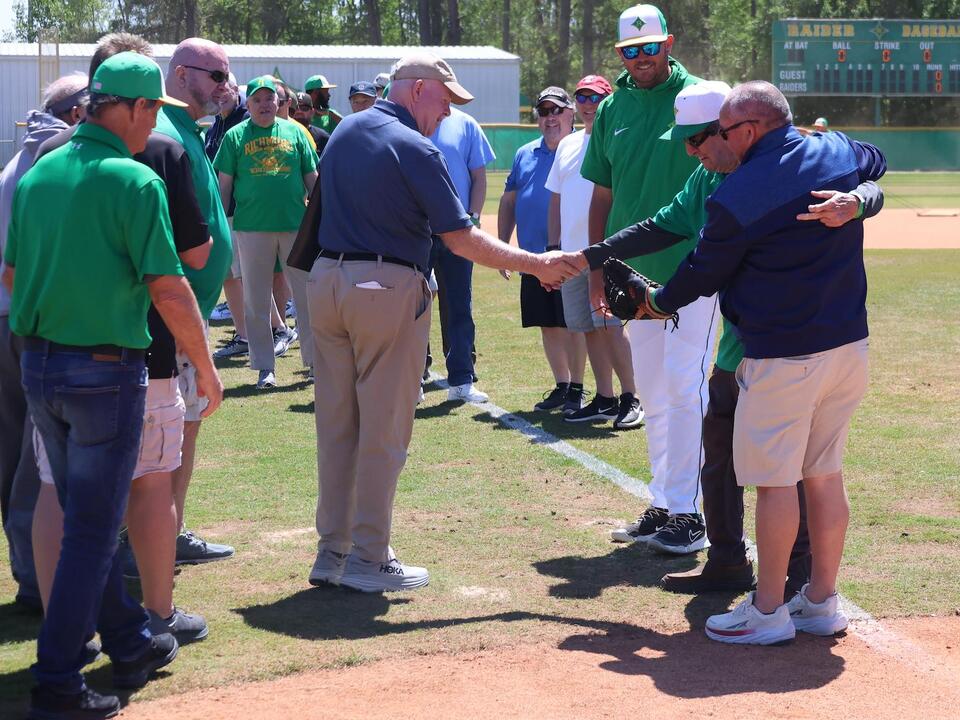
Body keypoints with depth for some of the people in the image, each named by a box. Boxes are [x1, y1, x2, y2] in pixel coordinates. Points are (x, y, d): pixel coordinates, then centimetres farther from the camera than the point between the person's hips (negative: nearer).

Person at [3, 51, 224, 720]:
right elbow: (169, 290, -16)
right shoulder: (135, 181, -14)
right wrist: (207, 369, -5)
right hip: (106, 370, -7)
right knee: (92, 530, 1)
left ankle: (130, 642, 32)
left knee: (88, 517, 19)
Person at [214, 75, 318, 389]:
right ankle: (264, 367, 13)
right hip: (252, 227, -1)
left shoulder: (294, 132, 8)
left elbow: (311, 177, 11)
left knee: (308, 295, 4)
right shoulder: (235, 137, 4)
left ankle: (314, 360, 14)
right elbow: (224, 183, 5)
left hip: (296, 224, 1)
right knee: (256, 301, 4)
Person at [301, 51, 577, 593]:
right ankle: (369, 558, 4)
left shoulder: (344, 132, 12)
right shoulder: (415, 149, -11)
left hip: (326, 280, 8)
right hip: (388, 286, -7)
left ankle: (332, 550, 17)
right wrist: (536, 265, -7)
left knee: (336, 424, 12)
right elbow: (462, 238, -14)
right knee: (384, 431, 0)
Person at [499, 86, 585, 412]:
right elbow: (508, 203, 18)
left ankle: (577, 389, 8)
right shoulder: (525, 155, 14)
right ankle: (561, 386, 23)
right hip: (533, 255, 6)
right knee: (549, 325, 11)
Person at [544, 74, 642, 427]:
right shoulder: (568, 145, 17)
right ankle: (604, 399, 16)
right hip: (571, 253, 7)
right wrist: (554, 246, 16)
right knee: (589, 328, 9)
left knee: (609, 325, -13)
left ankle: (630, 398, -6)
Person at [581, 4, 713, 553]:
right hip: (636, 272, 6)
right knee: (651, 393, 11)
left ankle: (688, 511, -3)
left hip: (692, 268, -6)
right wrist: (597, 268, 11)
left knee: (684, 384, -8)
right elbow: (603, 194, 14)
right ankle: (664, 503, 21)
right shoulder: (612, 109, 9)